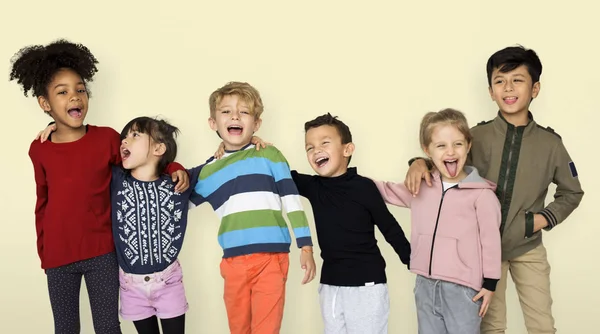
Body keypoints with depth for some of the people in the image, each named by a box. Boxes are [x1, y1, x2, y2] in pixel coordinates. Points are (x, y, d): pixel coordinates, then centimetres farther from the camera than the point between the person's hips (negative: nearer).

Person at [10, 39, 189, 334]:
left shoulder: (107, 138, -6)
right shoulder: (39, 150, 0)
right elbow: (42, 202, 8)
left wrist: (175, 169, -11)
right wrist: (43, 251, 11)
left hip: (101, 252, -1)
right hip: (58, 256, 2)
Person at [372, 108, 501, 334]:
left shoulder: (481, 193, -11)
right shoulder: (421, 187, 5)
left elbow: (490, 240, -7)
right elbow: (389, 192, 21)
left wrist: (490, 282, -4)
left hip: (462, 288, -5)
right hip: (425, 285, 6)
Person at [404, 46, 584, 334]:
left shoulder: (550, 143, -7)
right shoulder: (477, 136, -8)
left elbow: (572, 193, 7)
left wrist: (546, 218, -10)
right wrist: (419, 162, -20)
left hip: (528, 248, 0)